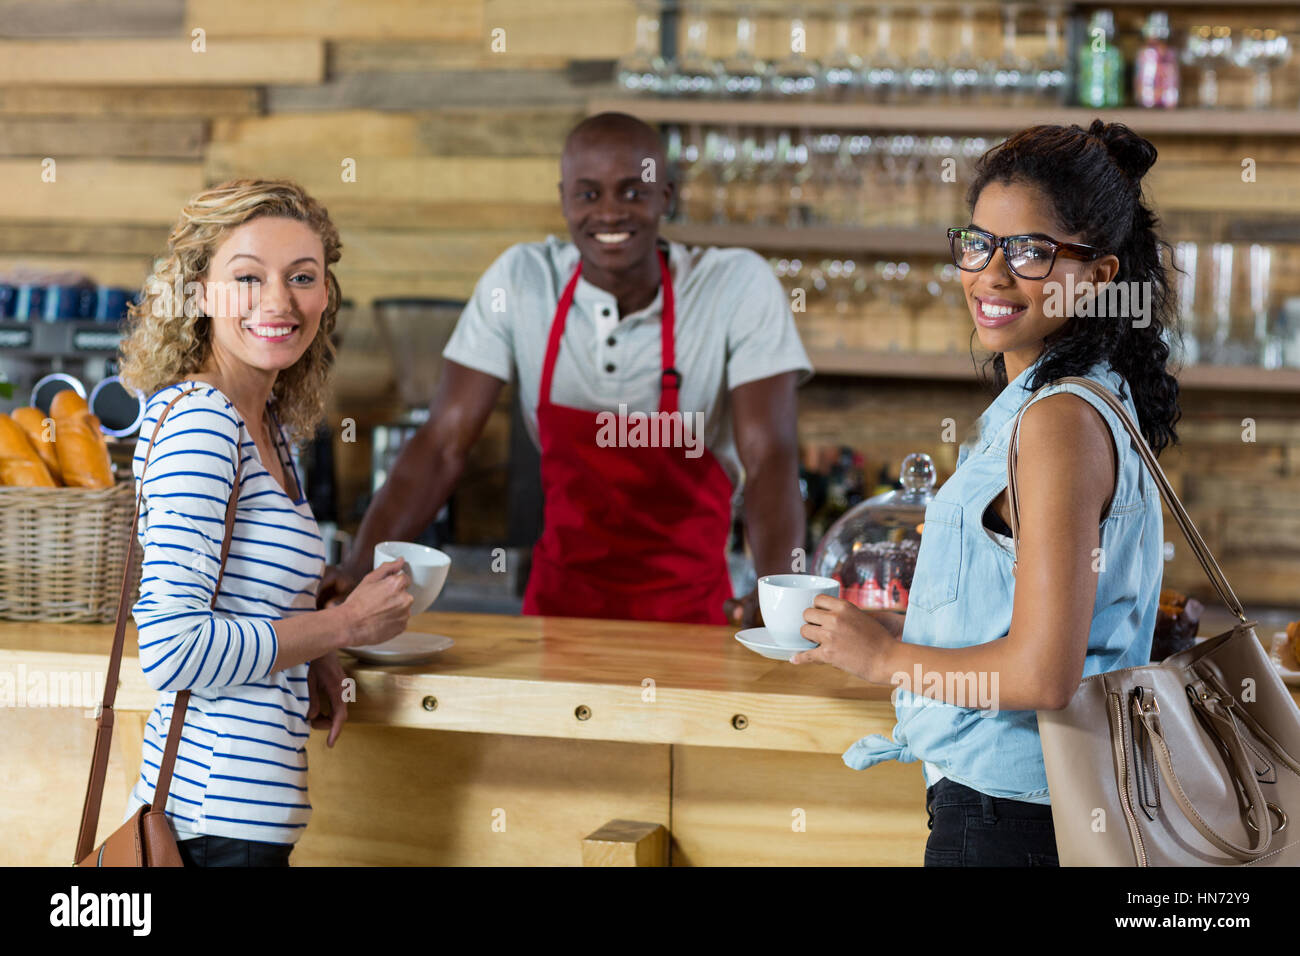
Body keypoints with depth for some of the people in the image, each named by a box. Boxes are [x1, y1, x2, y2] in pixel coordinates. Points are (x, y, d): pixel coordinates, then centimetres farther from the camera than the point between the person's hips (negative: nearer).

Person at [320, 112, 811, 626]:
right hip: (560, 594, 2)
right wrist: (359, 564, -20)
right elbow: (443, 443, -6)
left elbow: (770, 457, -17)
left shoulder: (739, 286, -11)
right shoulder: (519, 280, -5)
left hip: (688, 606, -1)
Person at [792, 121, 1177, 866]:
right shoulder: (1092, 403, 11)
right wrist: (911, 633, 15)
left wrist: (887, 657, -12)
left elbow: (1043, 675, -24)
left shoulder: (1060, 420, -19)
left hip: (1007, 820, -9)